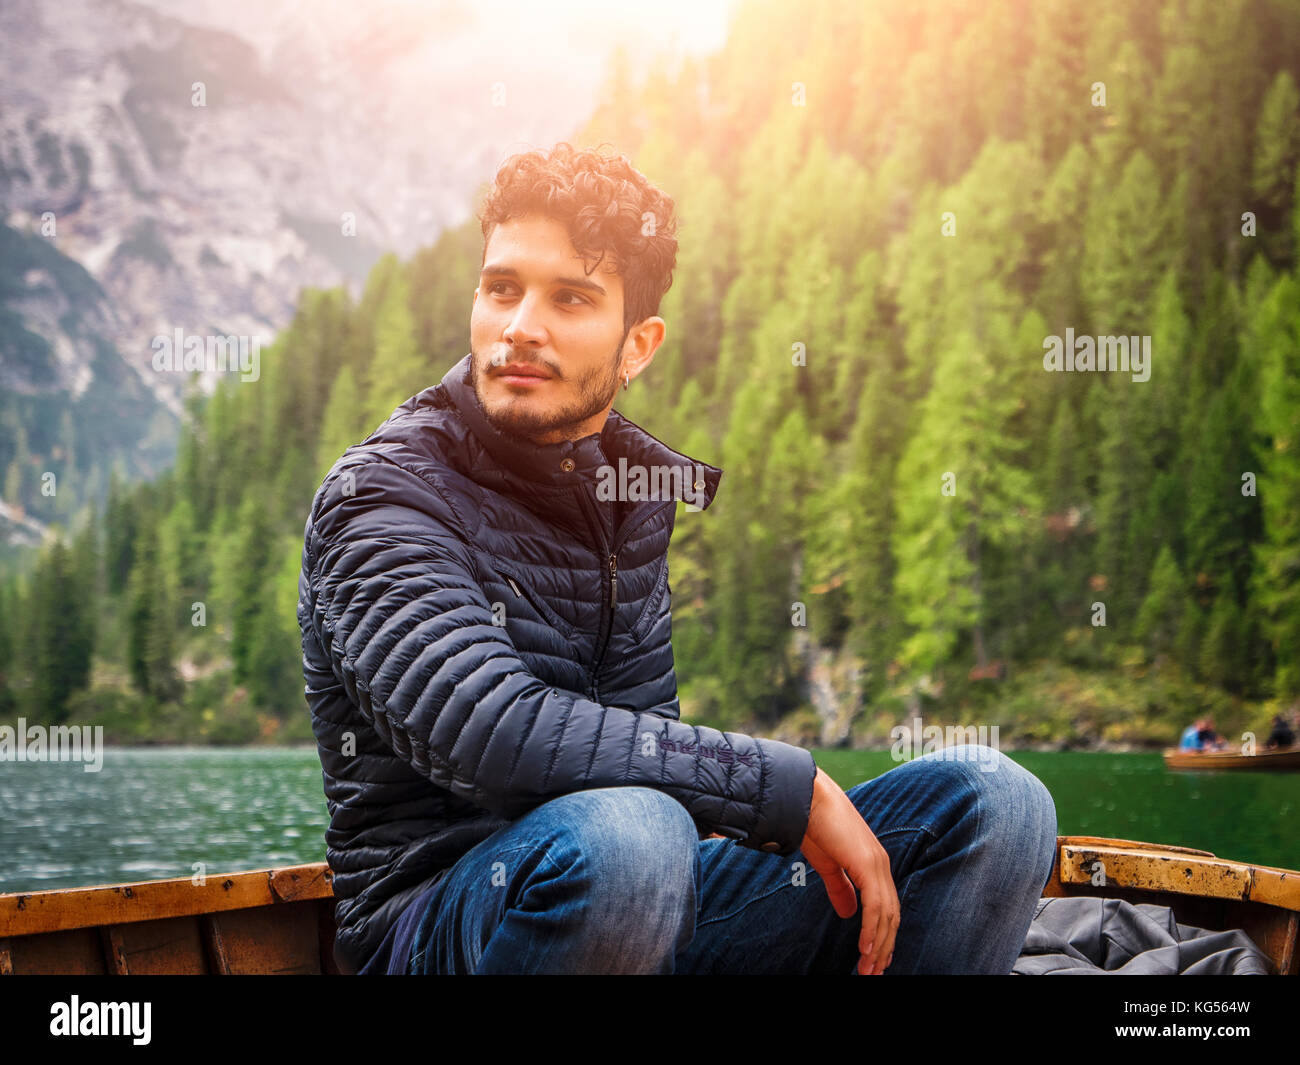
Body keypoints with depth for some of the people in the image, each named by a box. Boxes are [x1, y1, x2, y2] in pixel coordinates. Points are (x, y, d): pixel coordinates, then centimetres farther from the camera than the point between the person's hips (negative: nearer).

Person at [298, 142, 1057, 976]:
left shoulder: (636, 483, 12)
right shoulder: (379, 494, -10)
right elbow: (494, 735, -26)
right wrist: (796, 790, -23)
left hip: (646, 905, 6)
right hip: (433, 927, -6)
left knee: (990, 798, -8)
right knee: (622, 835, -41)